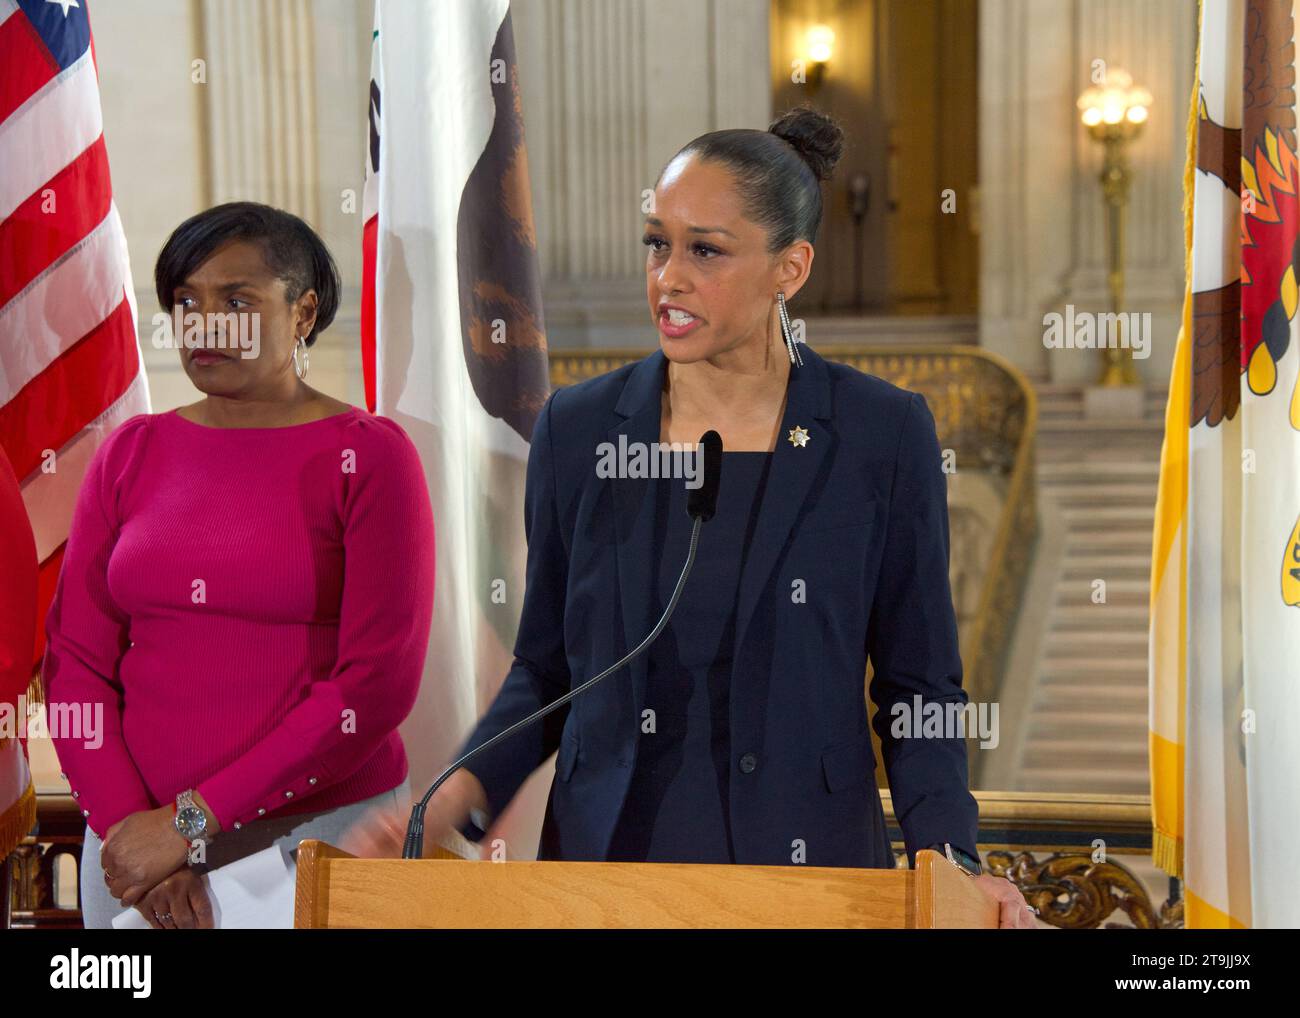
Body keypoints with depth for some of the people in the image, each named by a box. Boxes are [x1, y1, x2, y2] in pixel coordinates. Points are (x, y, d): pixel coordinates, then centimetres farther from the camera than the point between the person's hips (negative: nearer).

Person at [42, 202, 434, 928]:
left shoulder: (368, 455, -6)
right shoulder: (132, 452, 6)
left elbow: (380, 682, -14)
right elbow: (77, 659, 3)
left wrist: (194, 820, -16)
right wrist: (129, 824, -11)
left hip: (318, 836, -3)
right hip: (136, 842, 4)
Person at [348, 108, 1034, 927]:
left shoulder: (882, 434, -4)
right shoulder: (578, 429, 1)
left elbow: (918, 683, 0)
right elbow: (548, 669, 8)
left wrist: (948, 861, -13)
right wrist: (453, 800, -7)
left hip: (805, 861, -2)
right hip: (603, 857, 2)